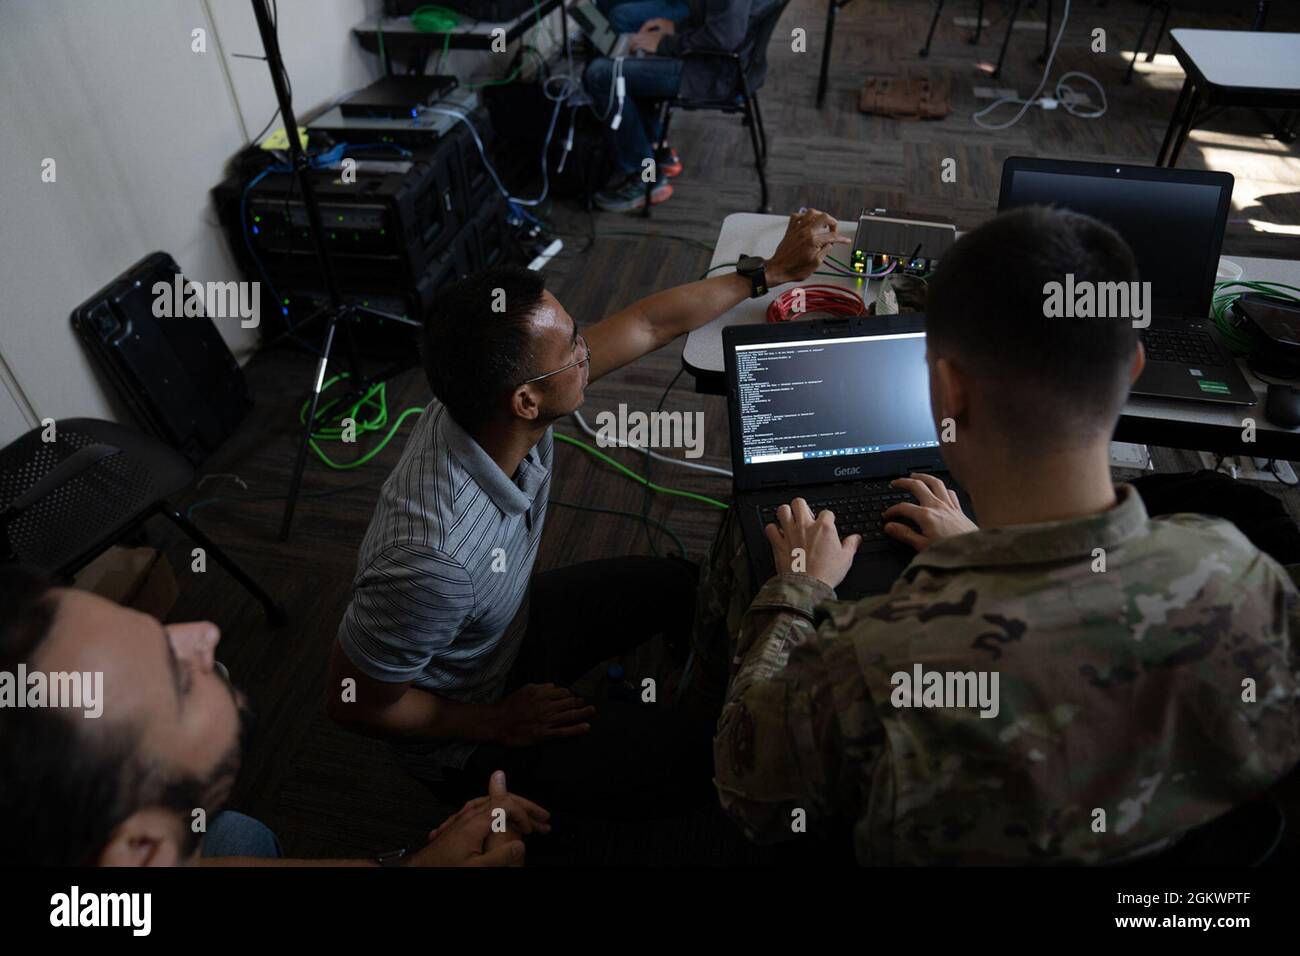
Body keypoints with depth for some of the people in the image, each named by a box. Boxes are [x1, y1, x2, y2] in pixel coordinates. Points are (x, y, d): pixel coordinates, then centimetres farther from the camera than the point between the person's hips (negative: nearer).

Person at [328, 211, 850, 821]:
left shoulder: (500, 394, -23)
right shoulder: (434, 559, -44)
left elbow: (648, 323, -10)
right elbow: (354, 703, -26)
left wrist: (773, 271, -1)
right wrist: (501, 725, -16)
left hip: (515, 624, 7)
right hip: (469, 728, -6)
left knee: (689, 586, 14)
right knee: (702, 761, -8)